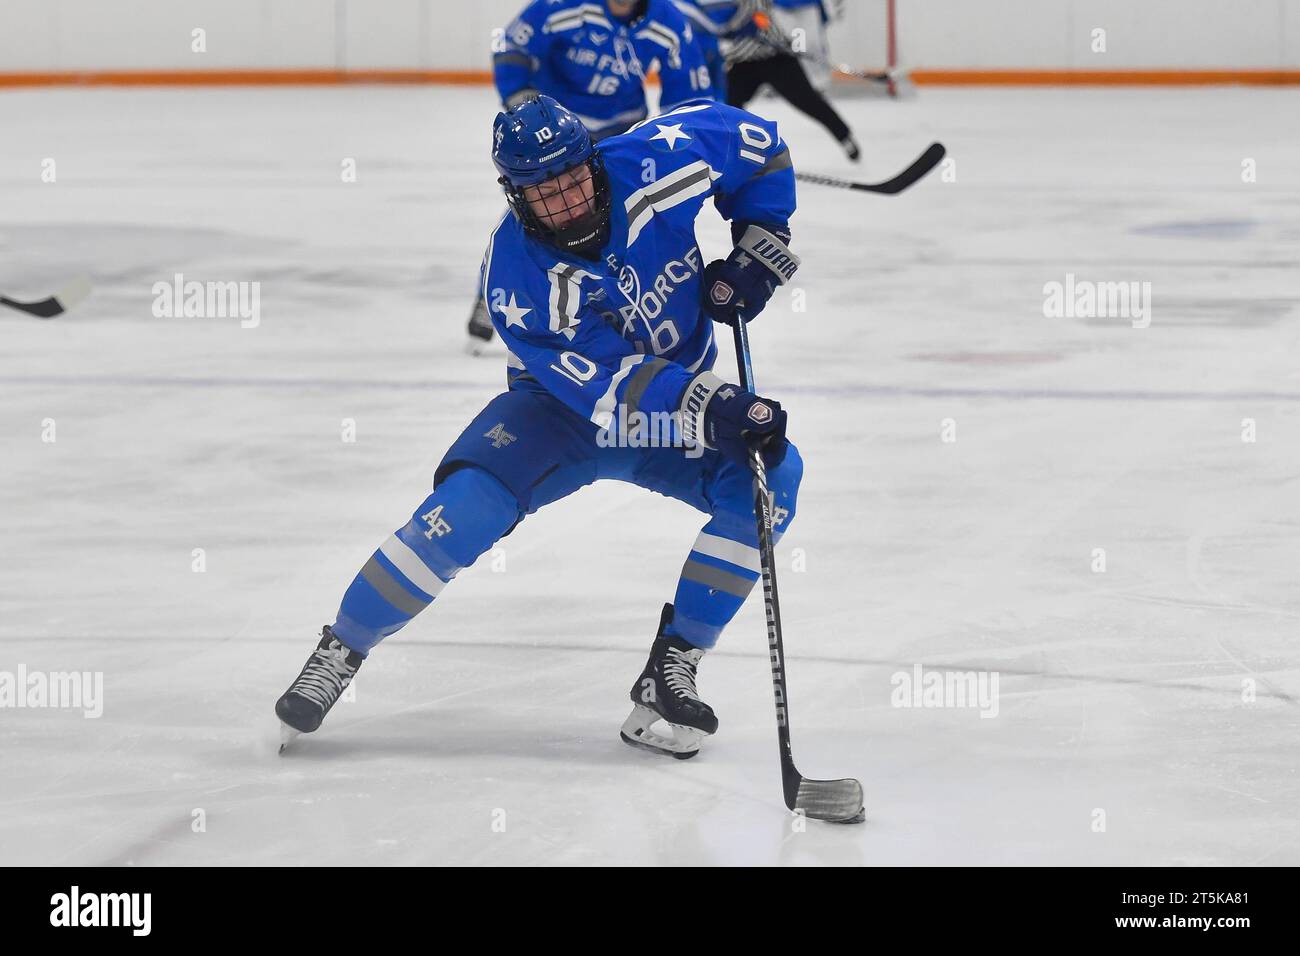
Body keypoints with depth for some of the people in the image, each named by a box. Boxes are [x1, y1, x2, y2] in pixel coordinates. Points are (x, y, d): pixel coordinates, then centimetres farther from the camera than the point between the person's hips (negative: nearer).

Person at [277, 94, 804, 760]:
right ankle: (340, 651, -10)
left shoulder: (648, 162, -21)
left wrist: (757, 251, -11)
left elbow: (753, 142, -2)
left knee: (772, 476, -24)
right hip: (557, 410, -3)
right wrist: (712, 412, -45)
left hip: (681, 404, 3)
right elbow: (609, 387, -33)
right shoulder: (515, 276, -28)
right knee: (470, 500, -29)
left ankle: (670, 672, -17)